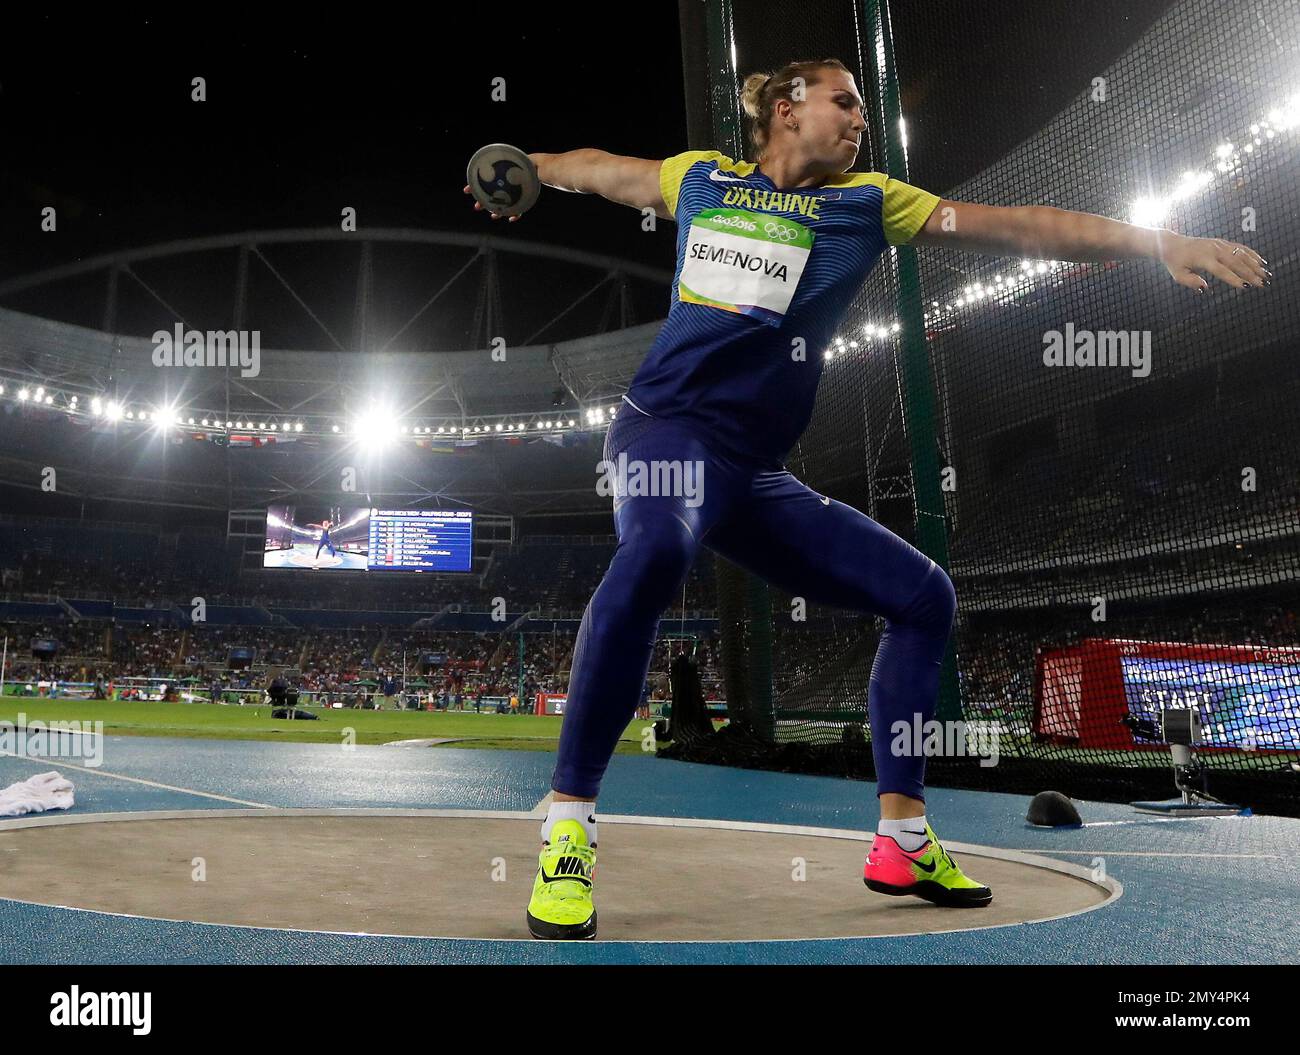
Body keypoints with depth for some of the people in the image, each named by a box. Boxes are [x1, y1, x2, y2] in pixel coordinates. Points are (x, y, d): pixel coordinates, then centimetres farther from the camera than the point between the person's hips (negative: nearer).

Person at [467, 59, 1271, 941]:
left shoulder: (870, 202, 13)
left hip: (755, 472, 5)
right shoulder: (699, 177, 9)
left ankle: (903, 842, 12)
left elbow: (1012, 226, 5)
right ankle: (569, 829, -31)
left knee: (925, 595, 3)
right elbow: (595, 168, 28)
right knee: (656, 551, -40)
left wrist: (1158, 241, -2)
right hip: (669, 431, -5)